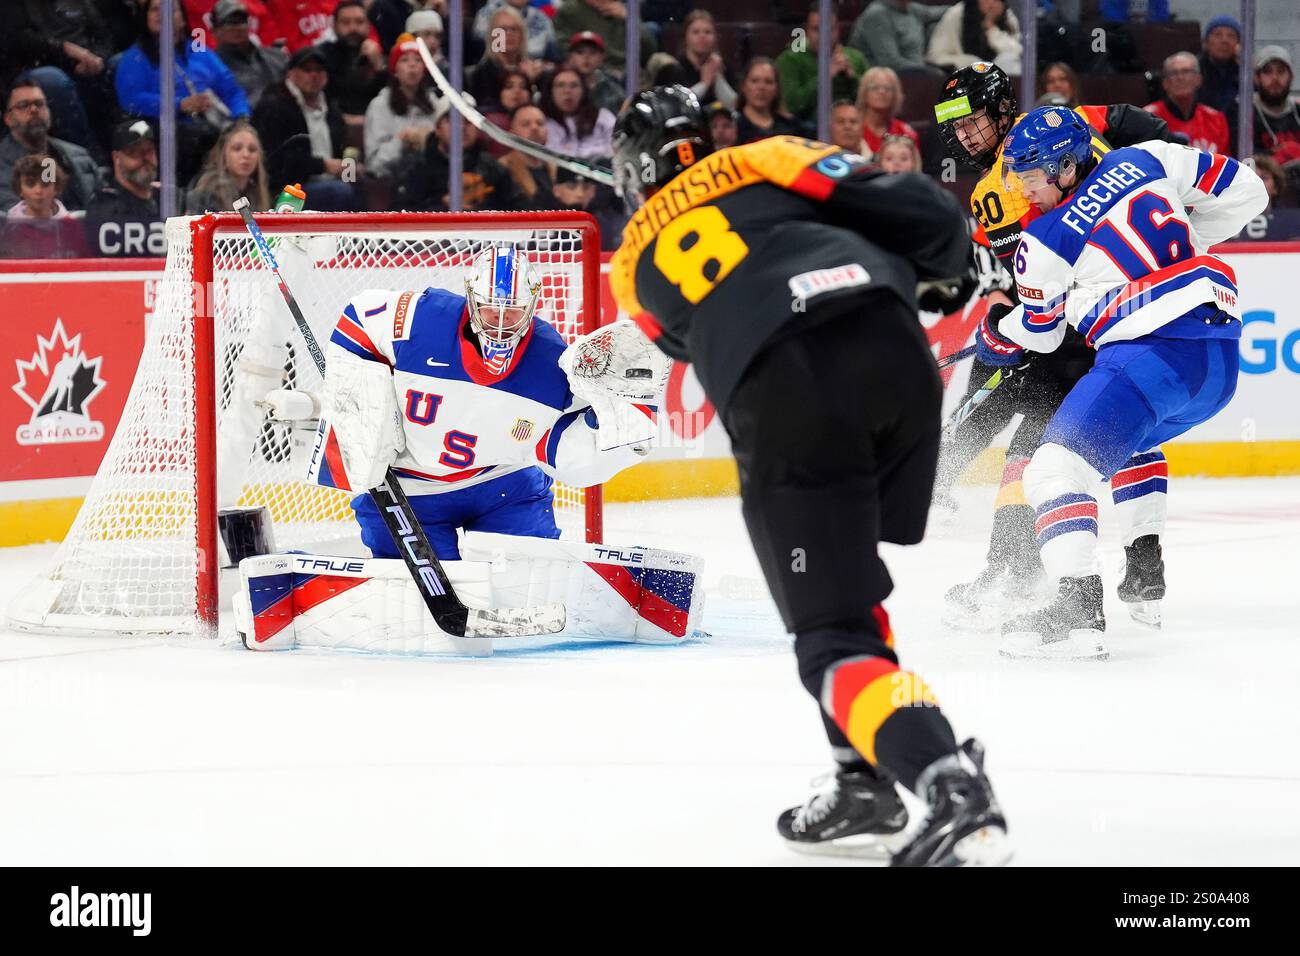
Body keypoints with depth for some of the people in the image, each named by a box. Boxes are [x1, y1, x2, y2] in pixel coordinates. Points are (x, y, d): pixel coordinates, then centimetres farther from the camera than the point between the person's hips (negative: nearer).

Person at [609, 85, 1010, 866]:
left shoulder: (633, 265, 29)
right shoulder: (765, 162, 23)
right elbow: (924, 214, 12)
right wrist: (944, 259, 33)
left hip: (782, 396, -2)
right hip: (891, 345, 2)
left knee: (833, 636, 0)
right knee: (847, 580, 27)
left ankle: (954, 793, -23)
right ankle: (869, 783, 21)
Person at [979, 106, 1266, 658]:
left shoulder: (1044, 243, 1)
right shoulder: (1145, 163, 13)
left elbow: (1039, 334, 18)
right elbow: (1244, 190, 20)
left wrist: (993, 338, 40)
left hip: (1153, 356, -8)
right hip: (1222, 359, 8)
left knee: (1059, 465, -13)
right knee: (1127, 439, 36)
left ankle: (1079, 610, -31)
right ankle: (1145, 576, 32)